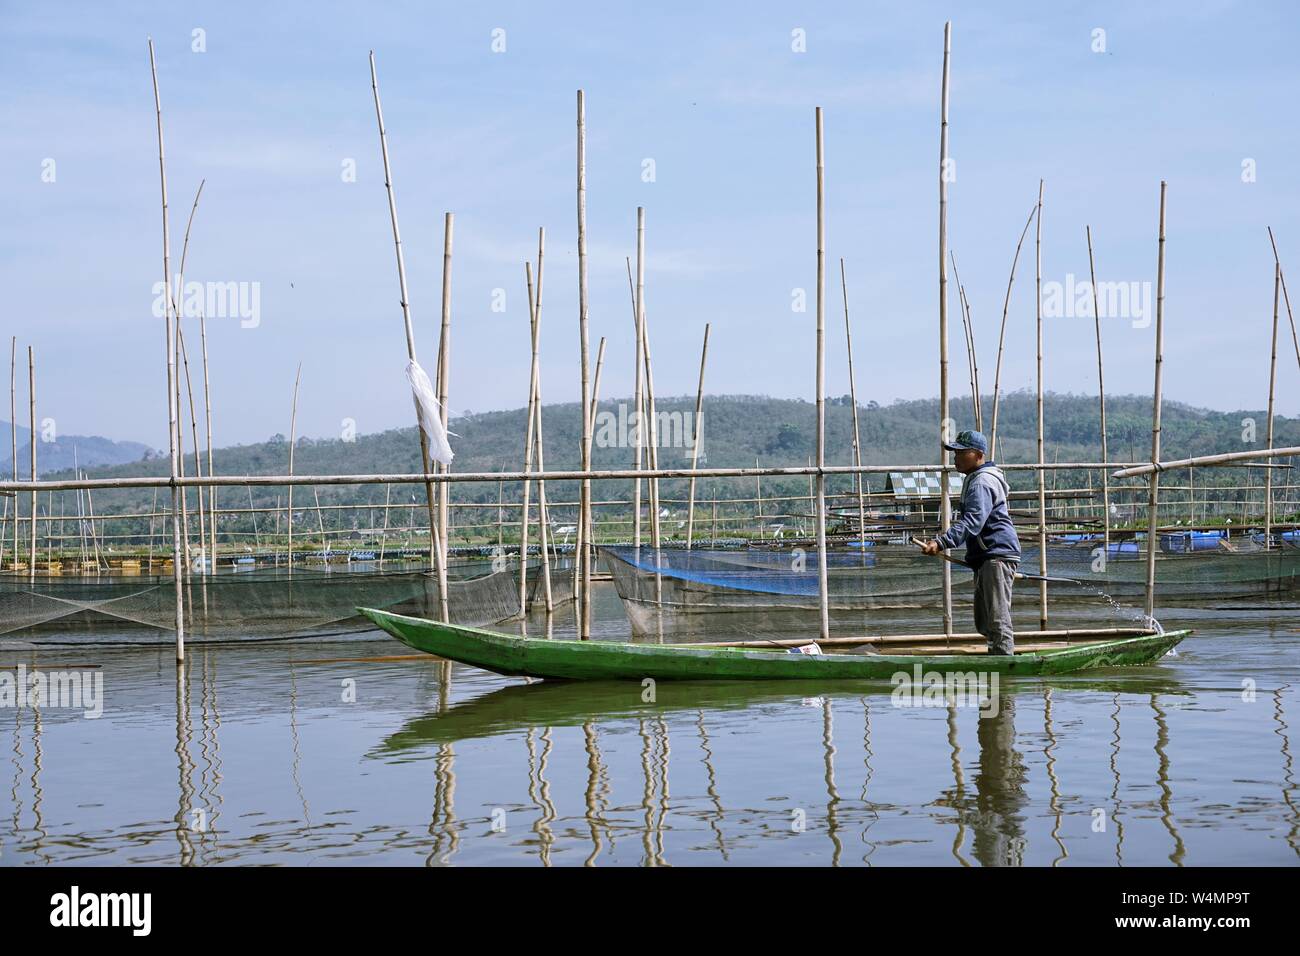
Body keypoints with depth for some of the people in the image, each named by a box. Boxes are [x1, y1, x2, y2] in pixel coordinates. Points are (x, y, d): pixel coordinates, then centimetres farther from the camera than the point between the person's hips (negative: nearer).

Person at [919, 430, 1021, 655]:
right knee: (984, 622, 16)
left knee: (998, 619, -15)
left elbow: (972, 521, -30)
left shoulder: (981, 482, -15)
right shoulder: (976, 479, 21)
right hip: (986, 559, 11)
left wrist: (941, 543, -40)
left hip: (997, 556, -11)